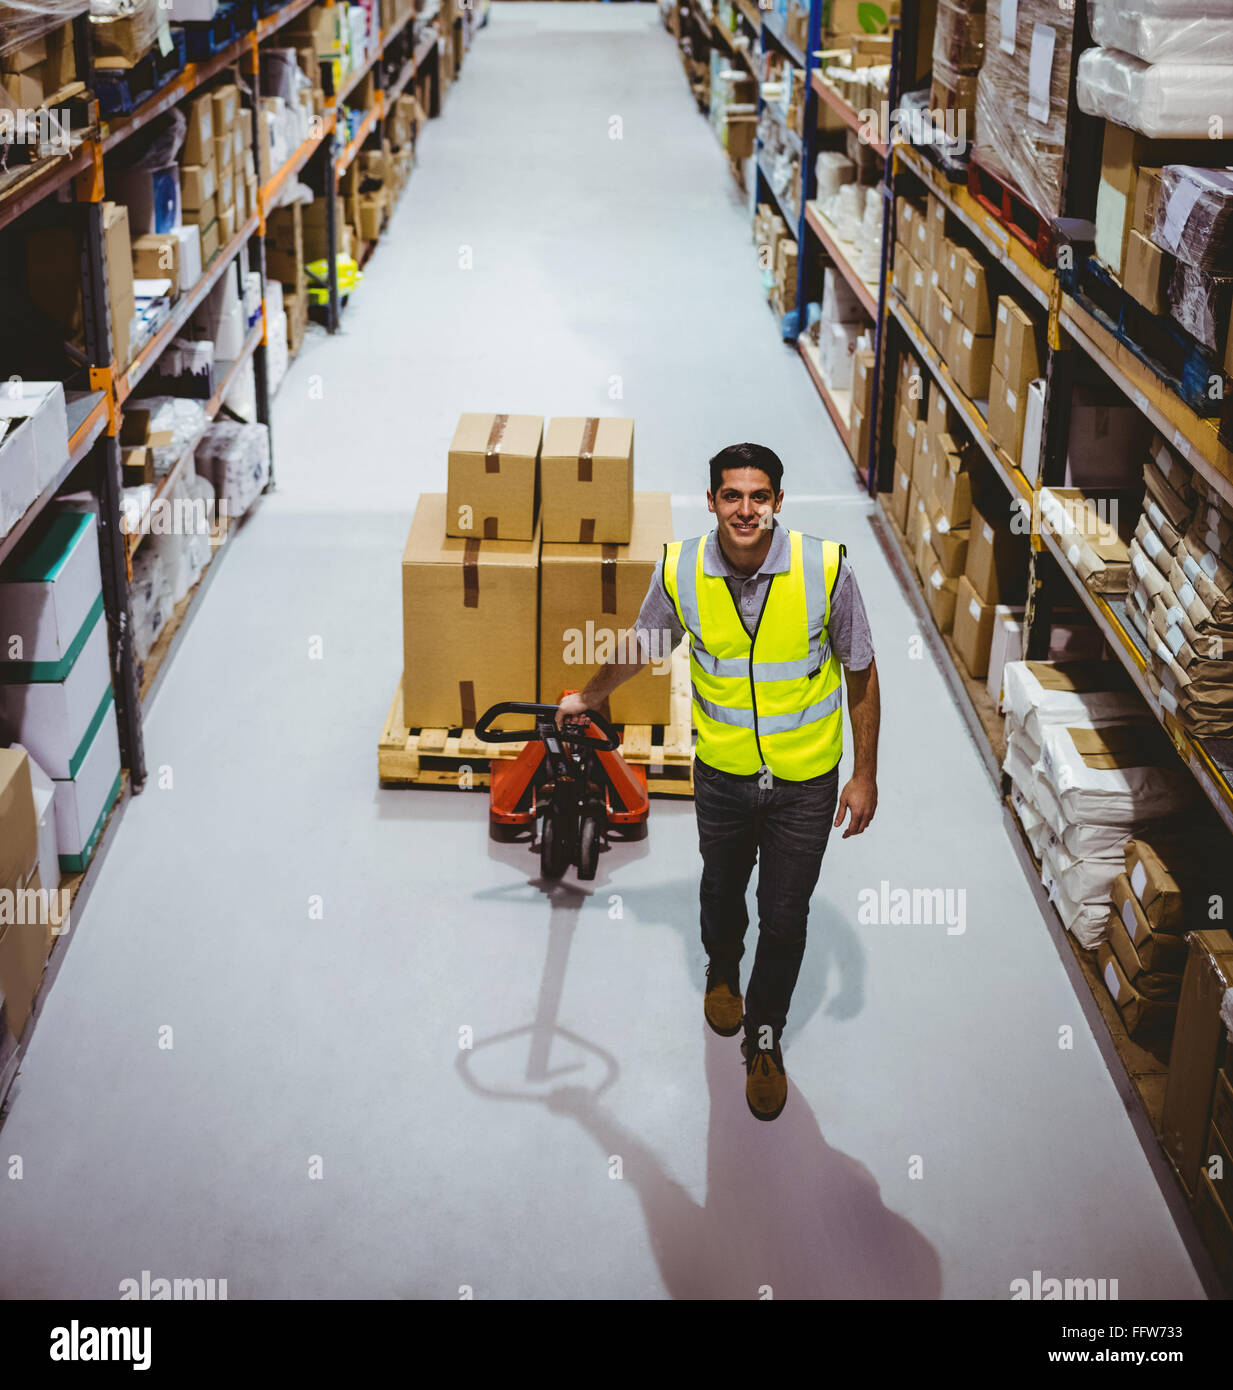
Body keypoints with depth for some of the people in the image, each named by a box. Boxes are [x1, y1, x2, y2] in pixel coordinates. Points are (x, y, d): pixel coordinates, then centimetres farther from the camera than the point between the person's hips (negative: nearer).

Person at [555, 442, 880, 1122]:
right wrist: (588, 697, 23)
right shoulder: (680, 570, -15)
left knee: (785, 917, 7)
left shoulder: (826, 567, -21)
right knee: (721, 890, 24)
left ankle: (764, 1039, 32)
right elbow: (640, 647, 8)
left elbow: (861, 674, -8)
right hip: (722, 773, 2)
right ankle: (722, 971, 58)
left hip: (805, 781, -2)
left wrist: (865, 774, -4)